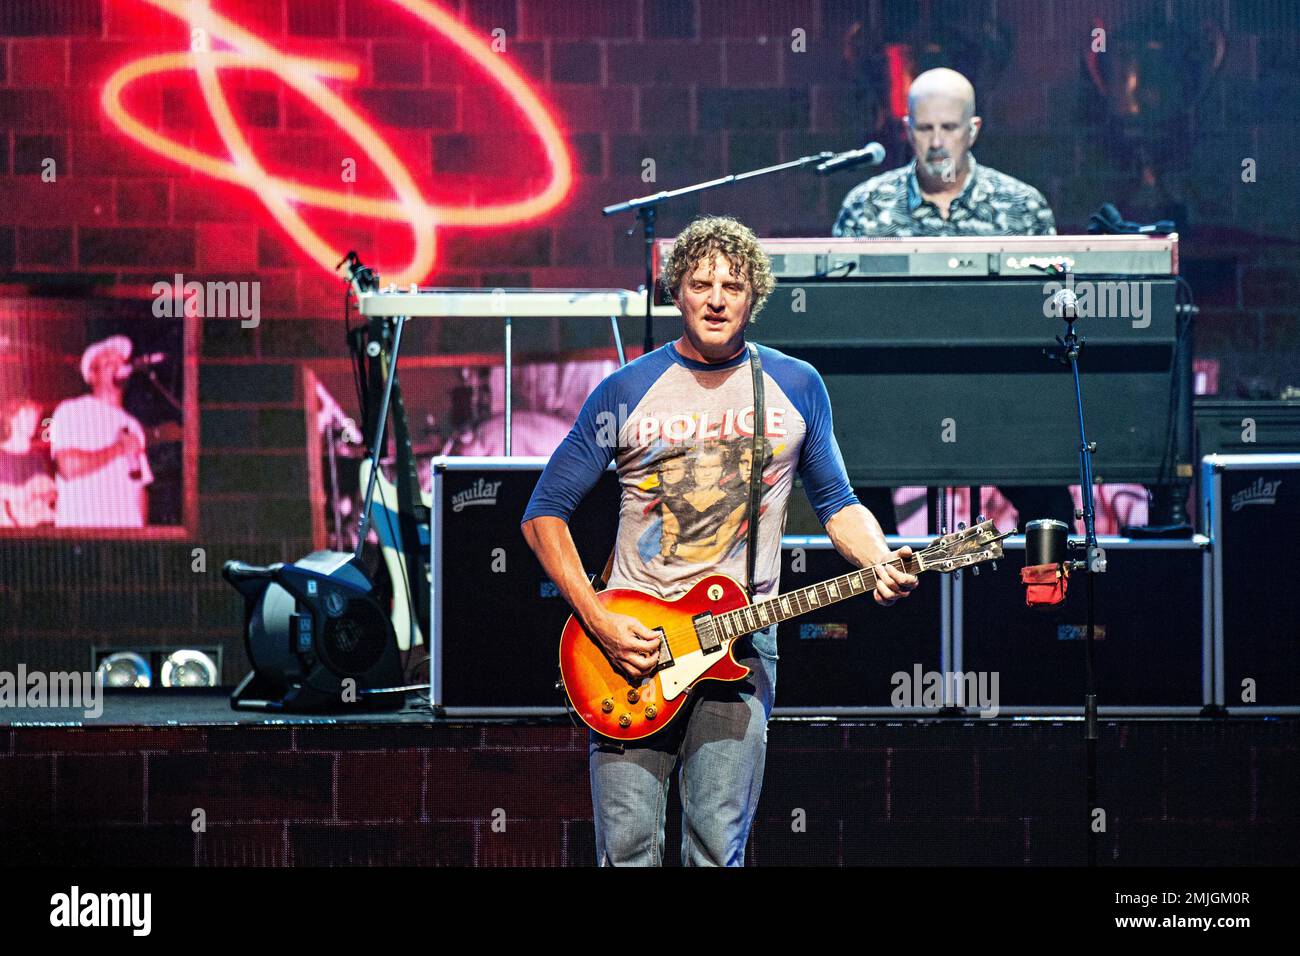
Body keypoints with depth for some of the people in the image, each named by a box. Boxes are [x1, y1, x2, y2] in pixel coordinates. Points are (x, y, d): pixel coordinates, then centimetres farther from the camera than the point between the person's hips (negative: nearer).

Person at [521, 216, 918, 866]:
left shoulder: (796, 387, 8)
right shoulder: (625, 392, 3)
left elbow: (836, 503, 18)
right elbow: (544, 513, 5)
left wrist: (881, 563, -4)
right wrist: (598, 620, -6)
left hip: (741, 645, 1)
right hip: (629, 639, 0)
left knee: (717, 850, -6)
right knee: (627, 849, -5)